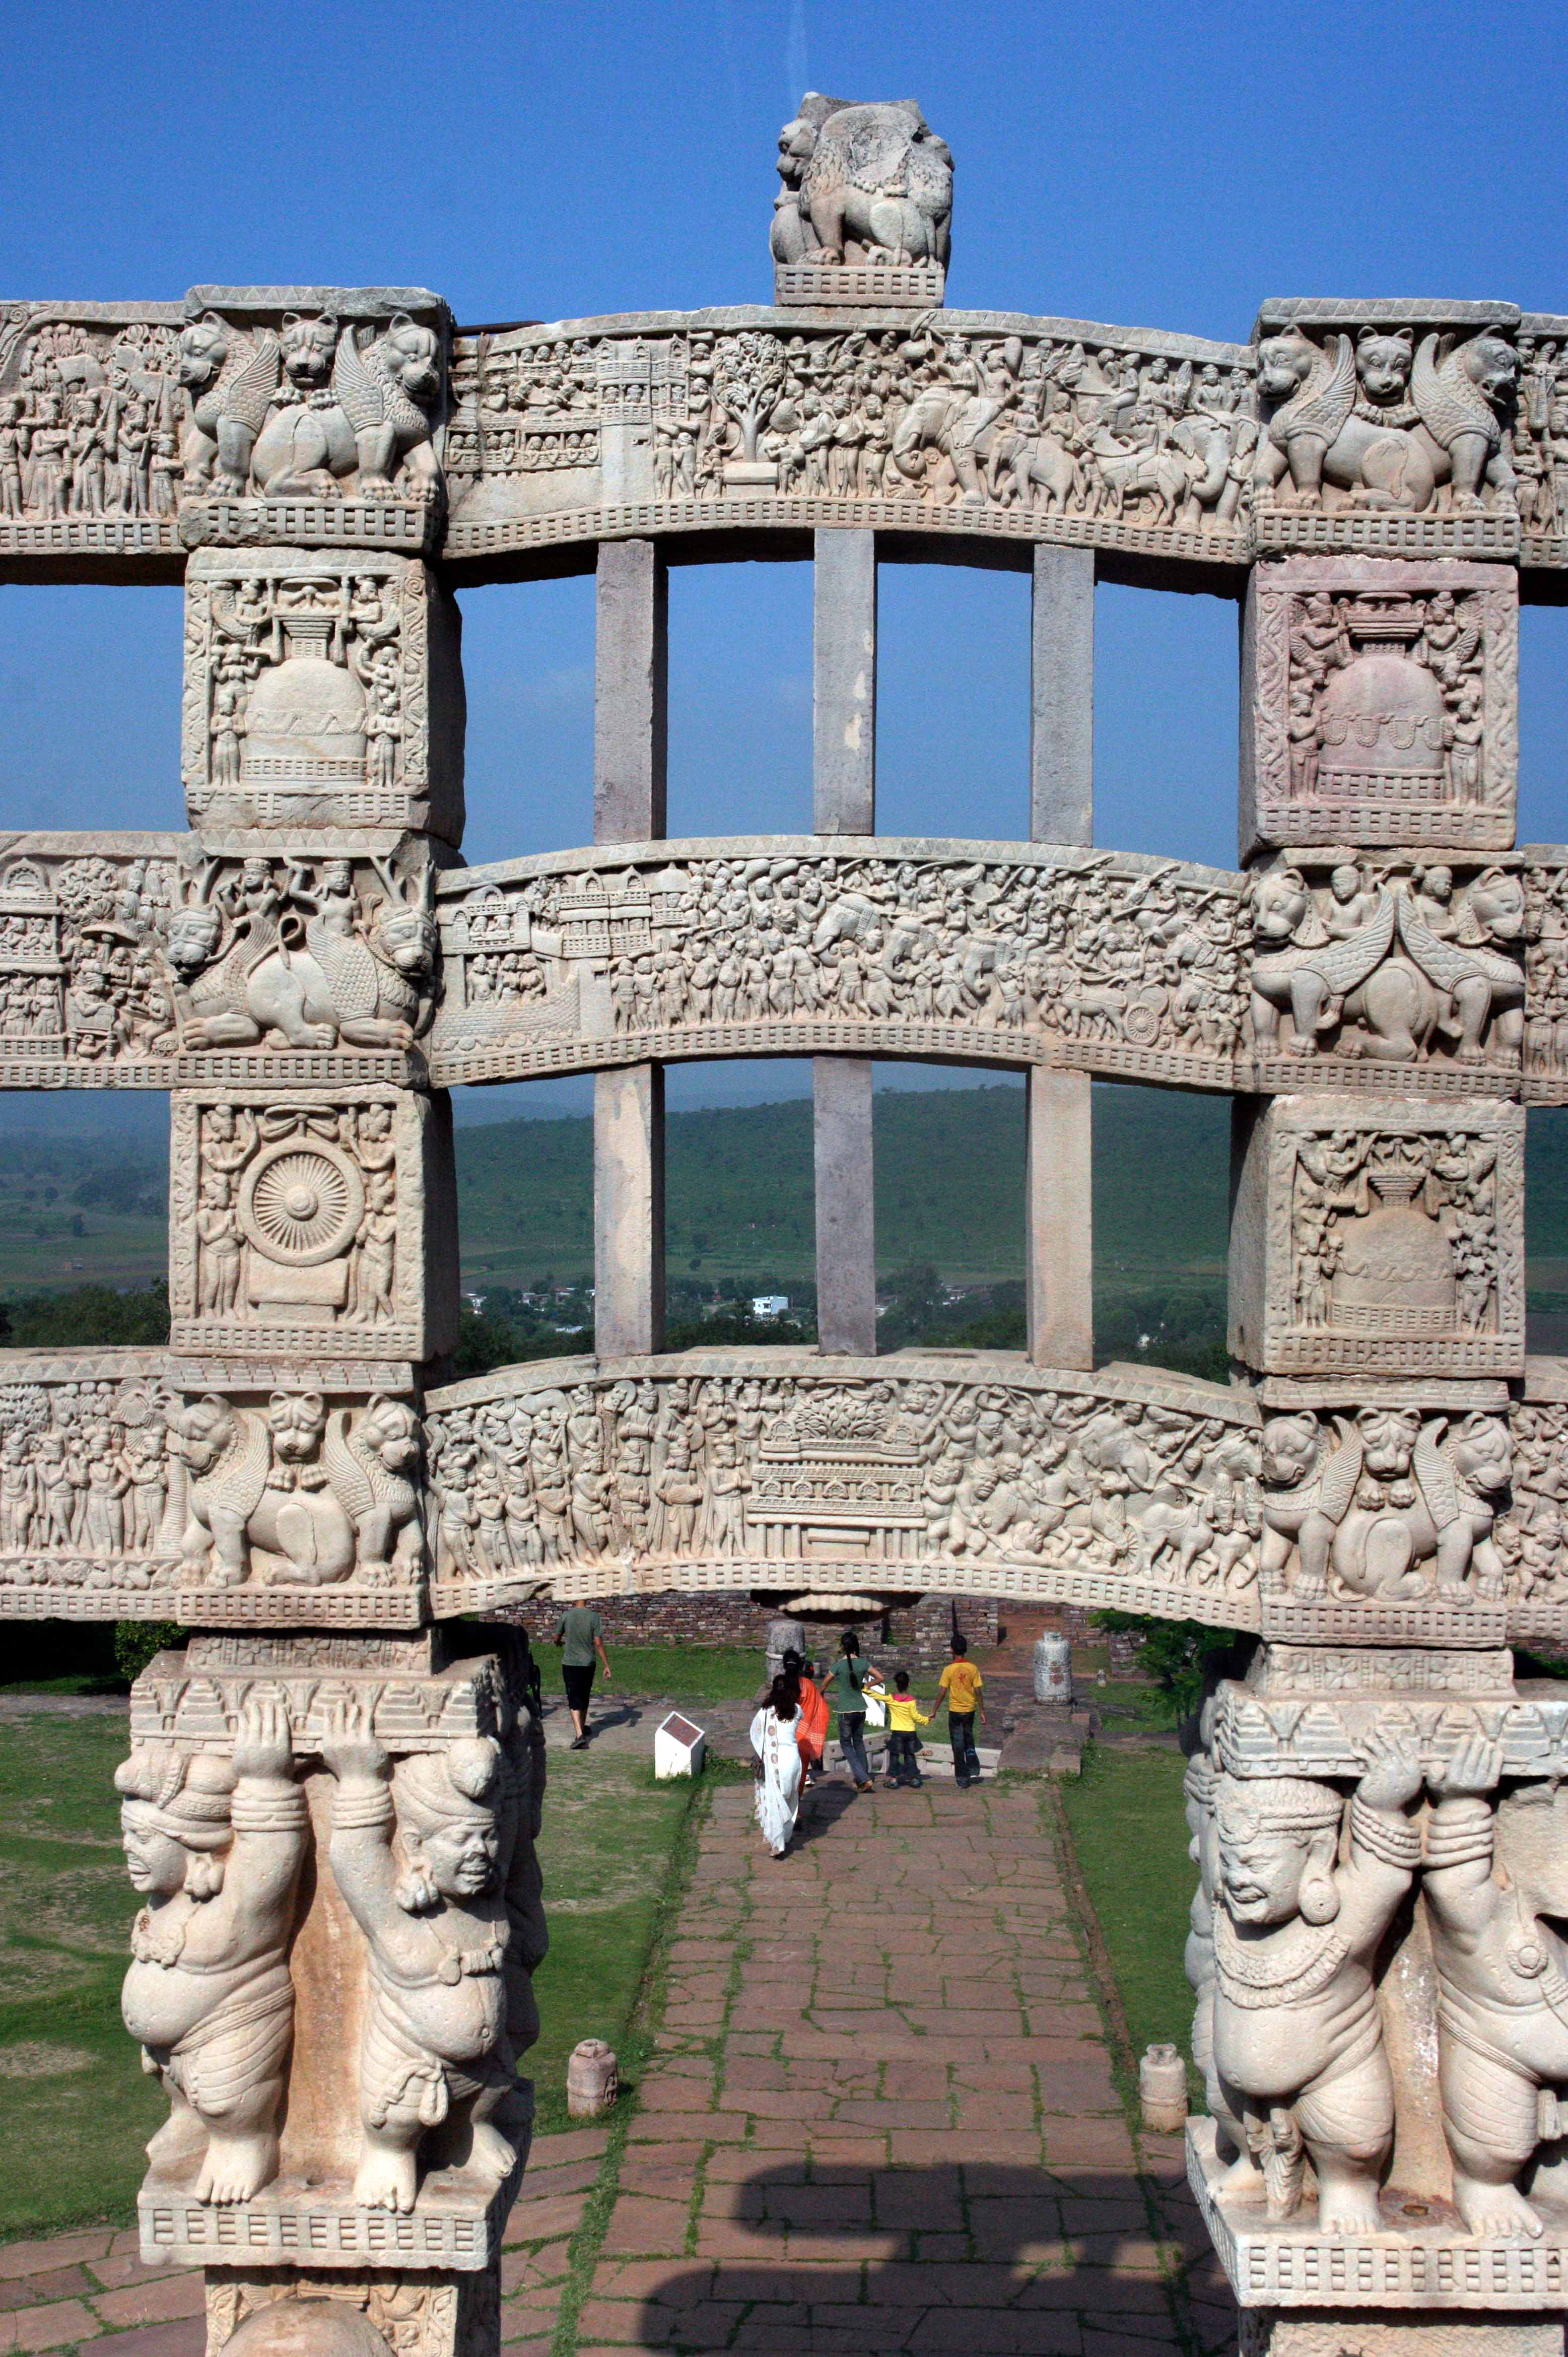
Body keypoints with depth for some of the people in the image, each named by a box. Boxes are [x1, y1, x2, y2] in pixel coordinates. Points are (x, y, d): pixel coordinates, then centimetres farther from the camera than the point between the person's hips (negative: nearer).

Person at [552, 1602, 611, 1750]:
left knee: (574, 1700, -4)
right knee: (584, 1697, 21)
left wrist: (560, 1643, 31)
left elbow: (557, 1638, 6)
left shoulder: (566, 1615, -8)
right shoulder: (594, 1617, -8)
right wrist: (606, 1666, -4)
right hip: (588, 1664, 2)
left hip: (570, 1663, -2)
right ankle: (583, 1728, 39)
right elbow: (599, 1643, -10)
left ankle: (579, 1735, -19)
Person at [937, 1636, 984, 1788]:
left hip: (955, 1711, -3)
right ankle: (973, 1772, 10)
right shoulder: (973, 1668, -5)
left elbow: (943, 1693, -12)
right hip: (970, 1709, 3)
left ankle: (962, 1778, 8)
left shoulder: (949, 1669, -12)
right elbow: (978, 1691, -4)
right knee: (969, 1742, 20)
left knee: (958, 1745, 6)